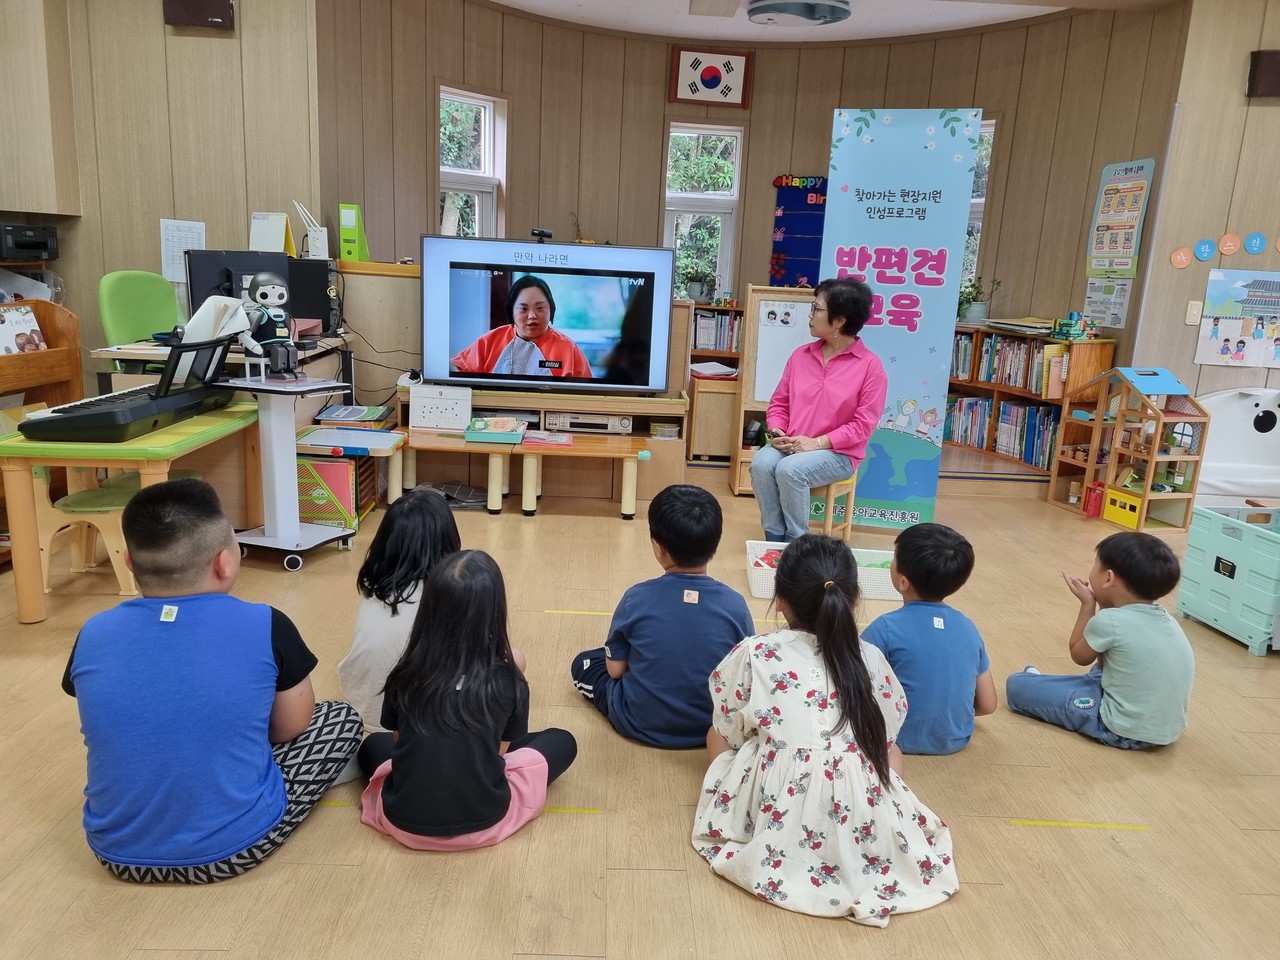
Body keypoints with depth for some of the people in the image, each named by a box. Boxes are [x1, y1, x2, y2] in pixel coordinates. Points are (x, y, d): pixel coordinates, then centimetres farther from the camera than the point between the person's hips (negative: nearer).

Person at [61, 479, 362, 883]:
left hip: (118, 853, 5)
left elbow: (112, 733, 10)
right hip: (234, 848, -5)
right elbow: (292, 728, -3)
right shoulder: (265, 627, -18)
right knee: (342, 718, 14)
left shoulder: (93, 636, -9)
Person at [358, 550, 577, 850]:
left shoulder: (404, 676, -8)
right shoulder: (509, 681, -12)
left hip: (405, 821, 2)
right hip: (483, 822, -2)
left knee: (373, 745, 32)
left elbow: (398, 741, 7)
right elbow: (501, 751, 1)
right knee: (562, 742, 17)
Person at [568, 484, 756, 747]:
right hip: (714, 724, 3)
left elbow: (615, 669, -7)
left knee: (584, 662, 22)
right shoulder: (735, 604, -16)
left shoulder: (636, 599, -19)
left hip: (641, 724, -2)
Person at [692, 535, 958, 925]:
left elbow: (726, 736, 7)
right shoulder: (870, 659, 1)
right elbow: (886, 743, 13)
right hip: (863, 826, 2)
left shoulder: (753, 654, -4)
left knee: (716, 734, 26)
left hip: (772, 819, -2)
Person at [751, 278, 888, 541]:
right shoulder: (801, 355, 9)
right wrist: (777, 431, -8)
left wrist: (818, 443, -18)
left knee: (790, 469, -32)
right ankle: (774, 538, -13)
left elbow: (863, 424, -10)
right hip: (790, 445, 5)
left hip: (838, 453, -4)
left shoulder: (870, 365, -7)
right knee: (761, 462, -26)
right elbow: (779, 402, 13)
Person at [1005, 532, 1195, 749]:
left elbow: (1079, 655, 0)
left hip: (1126, 731, -8)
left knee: (1017, 685, -4)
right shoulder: (1164, 618, 3)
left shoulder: (1108, 621, -20)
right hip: (1167, 729, 8)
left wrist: (1088, 604, 4)